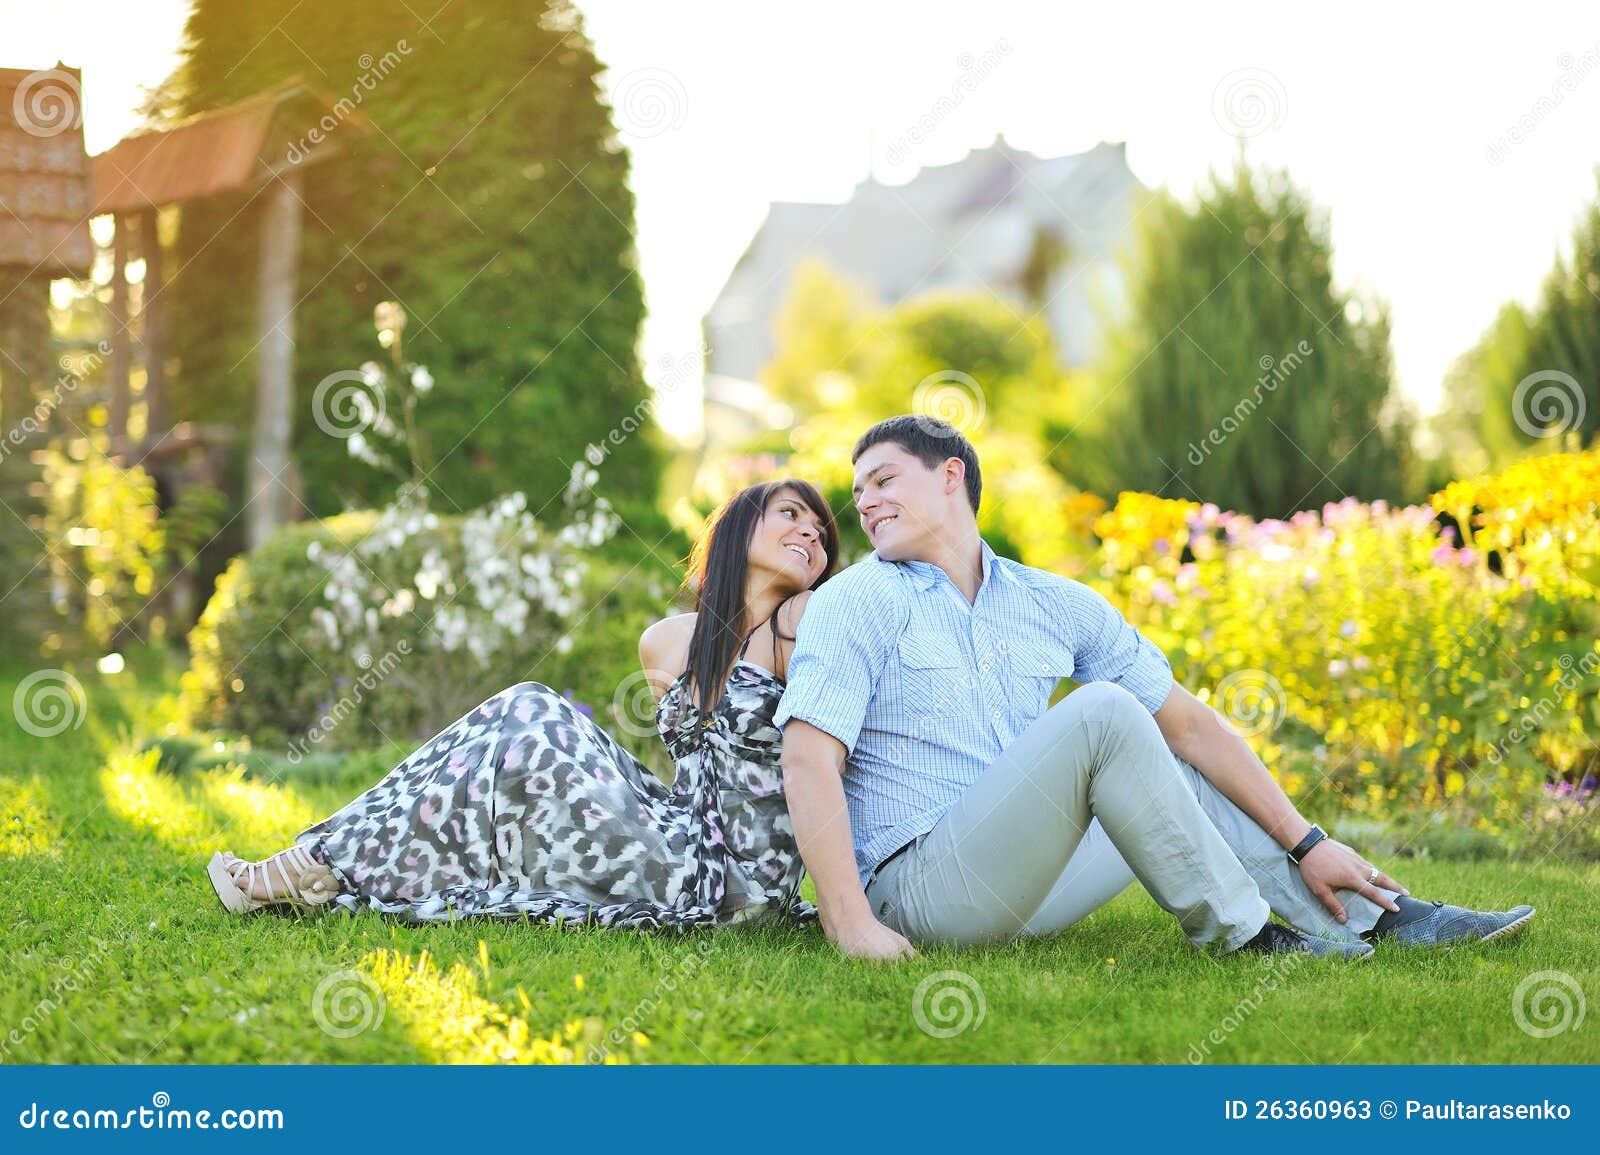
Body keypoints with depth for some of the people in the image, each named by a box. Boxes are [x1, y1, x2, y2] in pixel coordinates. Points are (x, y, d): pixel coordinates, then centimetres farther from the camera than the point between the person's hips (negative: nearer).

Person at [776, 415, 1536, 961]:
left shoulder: (1052, 606, 11)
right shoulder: (856, 603, -5)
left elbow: (1188, 725, 11)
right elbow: (809, 758, -18)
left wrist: (1305, 842, 5)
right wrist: (851, 926, -30)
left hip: (1022, 889, 7)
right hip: (912, 887, -6)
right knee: (1102, 713, -21)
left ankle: (1380, 917, 11)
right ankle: (1240, 931, -15)